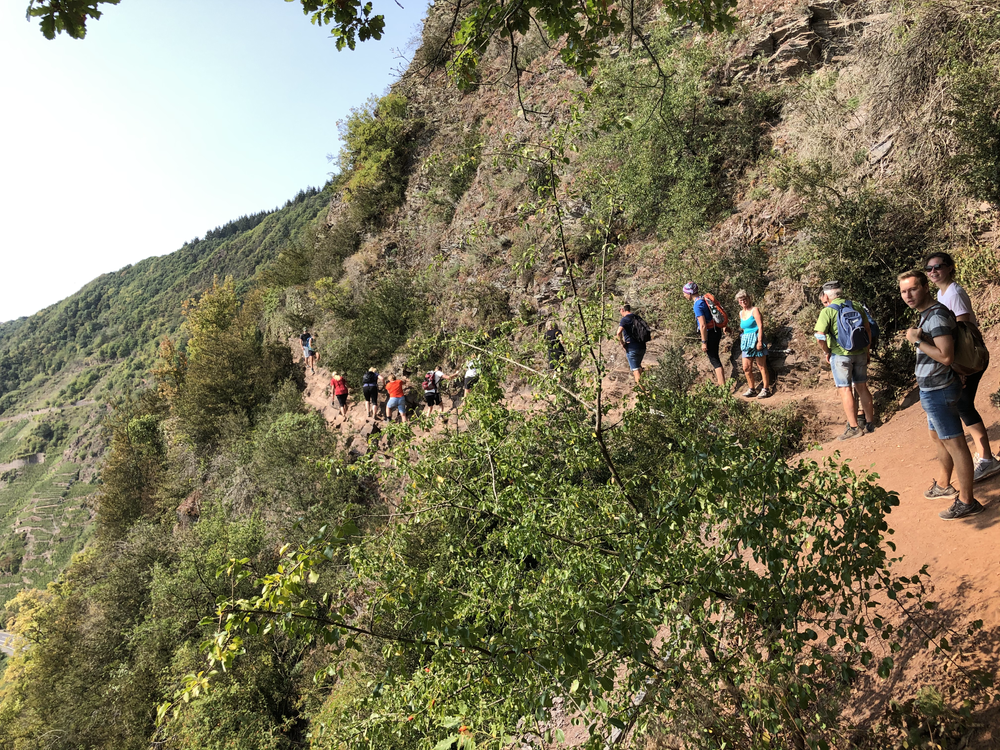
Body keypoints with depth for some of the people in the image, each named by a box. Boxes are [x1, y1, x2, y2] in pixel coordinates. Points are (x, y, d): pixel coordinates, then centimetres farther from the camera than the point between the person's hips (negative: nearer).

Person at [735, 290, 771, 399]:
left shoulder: (754, 310, -7)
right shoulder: (741, 313, 15)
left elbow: (760, 326, -13)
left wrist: (759, 341, -20)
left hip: (756, 339, -7)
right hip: (746, 341, 7)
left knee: (762, 366, -2)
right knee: (746, 367, 3)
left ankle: (766, 389, 4)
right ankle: (751, 389, 15)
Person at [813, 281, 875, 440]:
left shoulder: (827, 311, -11)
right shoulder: (856, 306, 5)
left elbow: (820, 337, -19)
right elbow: (868, 329, 10)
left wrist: (826, 352, -3)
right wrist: (866, 350, 20)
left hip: (840, 354, -5)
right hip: (860, 353, 6)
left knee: (845, 390, 1)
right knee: (862, 387, 15)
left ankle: (854, 428, 3)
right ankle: (870, 423, 23)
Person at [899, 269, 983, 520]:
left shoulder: (936, 316, -21)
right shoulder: (929, 314, 11)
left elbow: (946, 356, -27)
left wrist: (917, 340, -20)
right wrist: (919, 337, 8)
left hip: (938, 392, -11)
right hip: (932, 389, 11)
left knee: (954, 444, -3)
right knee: (938, 437, 24)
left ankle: (966, 502, 5)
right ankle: (943, 485, 41)